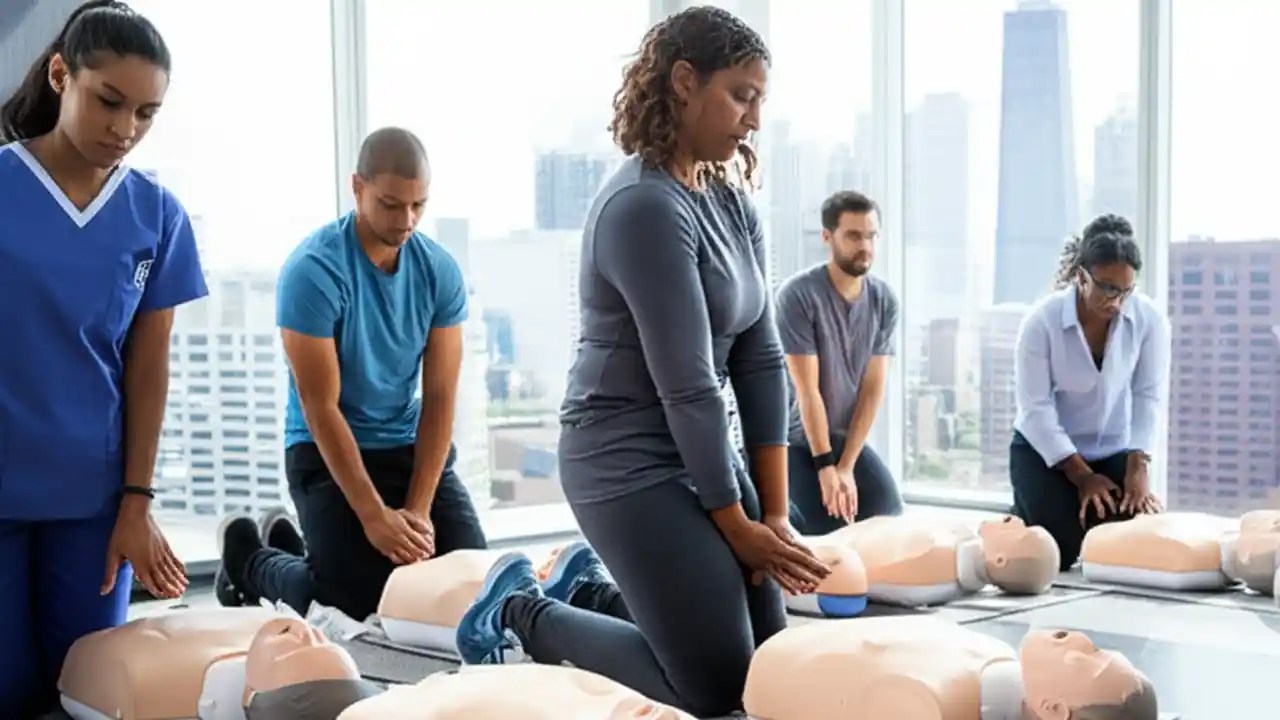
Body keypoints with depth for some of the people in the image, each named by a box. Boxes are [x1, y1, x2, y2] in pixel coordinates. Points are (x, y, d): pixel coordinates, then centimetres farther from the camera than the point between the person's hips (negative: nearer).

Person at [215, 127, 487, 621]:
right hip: (326, 451, -5)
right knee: (358, 603, -15)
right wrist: (373, 516, -22)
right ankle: (250, 561, 19)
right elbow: (321, 407, -19)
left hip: (411, 446, 5)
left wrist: (419, 511, -15)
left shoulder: (440, 271, -5)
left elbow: (440, 396, -7)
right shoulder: (313, 270, -19)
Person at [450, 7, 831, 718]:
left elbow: (760, 357, 2)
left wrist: (775, 510, -2)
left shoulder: (731, 201, 6)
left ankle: (591, 590, 29)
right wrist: (735, 525, -14)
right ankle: (521, 613, 11)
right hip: (632, 460, -9)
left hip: (702, 449, 9)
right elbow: (688, 385, -21)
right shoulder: (645, 206, -21)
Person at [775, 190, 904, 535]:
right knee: (832, 530, -17)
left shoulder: (884, 300, -5)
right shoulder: (798, 295, -20)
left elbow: (873, 390, -6)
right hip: (797, 436, -5)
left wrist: (846, 465, -12)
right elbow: (807, 389, -20)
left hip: (846, 435, 5)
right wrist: (825, 466, -20)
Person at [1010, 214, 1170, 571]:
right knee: (1059, 550, -16)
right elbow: (1036, 409, -20)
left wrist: (1138, 469, -24)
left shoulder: (1149, 319, -16)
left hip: (1113, 450, 3)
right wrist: (1082, 476, -22)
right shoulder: (1042, 321, -22)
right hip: (1045, 450, -2)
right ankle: (1019, 521, 18)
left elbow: (1149, 397, -15)